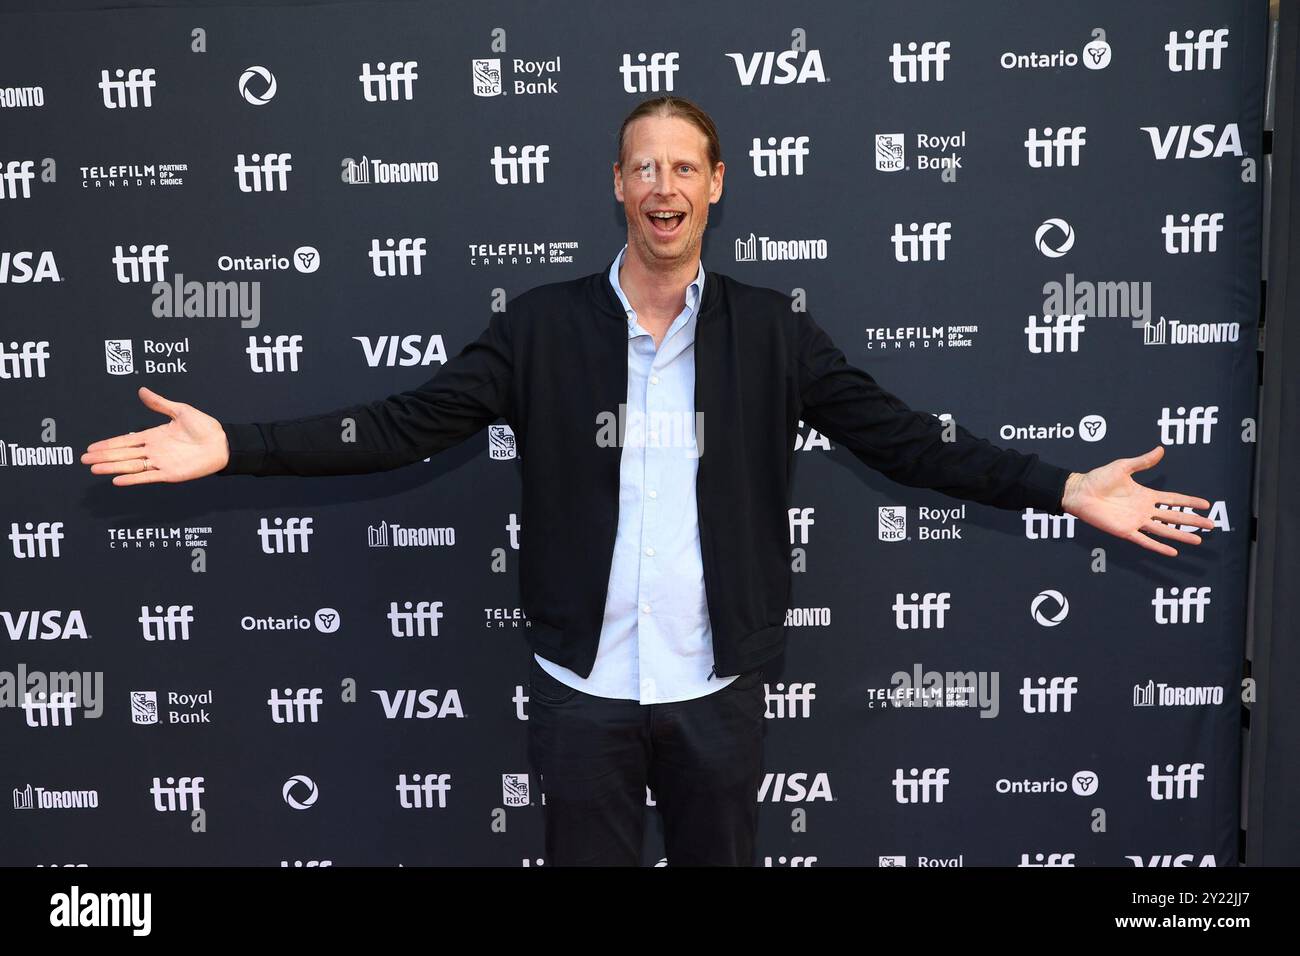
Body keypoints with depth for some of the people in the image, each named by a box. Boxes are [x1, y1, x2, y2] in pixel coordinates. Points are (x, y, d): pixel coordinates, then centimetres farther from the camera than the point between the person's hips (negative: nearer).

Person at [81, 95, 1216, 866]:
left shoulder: (772, 331, -2)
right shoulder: (543, 325, -3)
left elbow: (901, 435, -4)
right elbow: (407, 422, -5)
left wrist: (1065, 487, -12)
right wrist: (236, 445, -13)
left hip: (717, 684, 1)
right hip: (584, 684, 0)